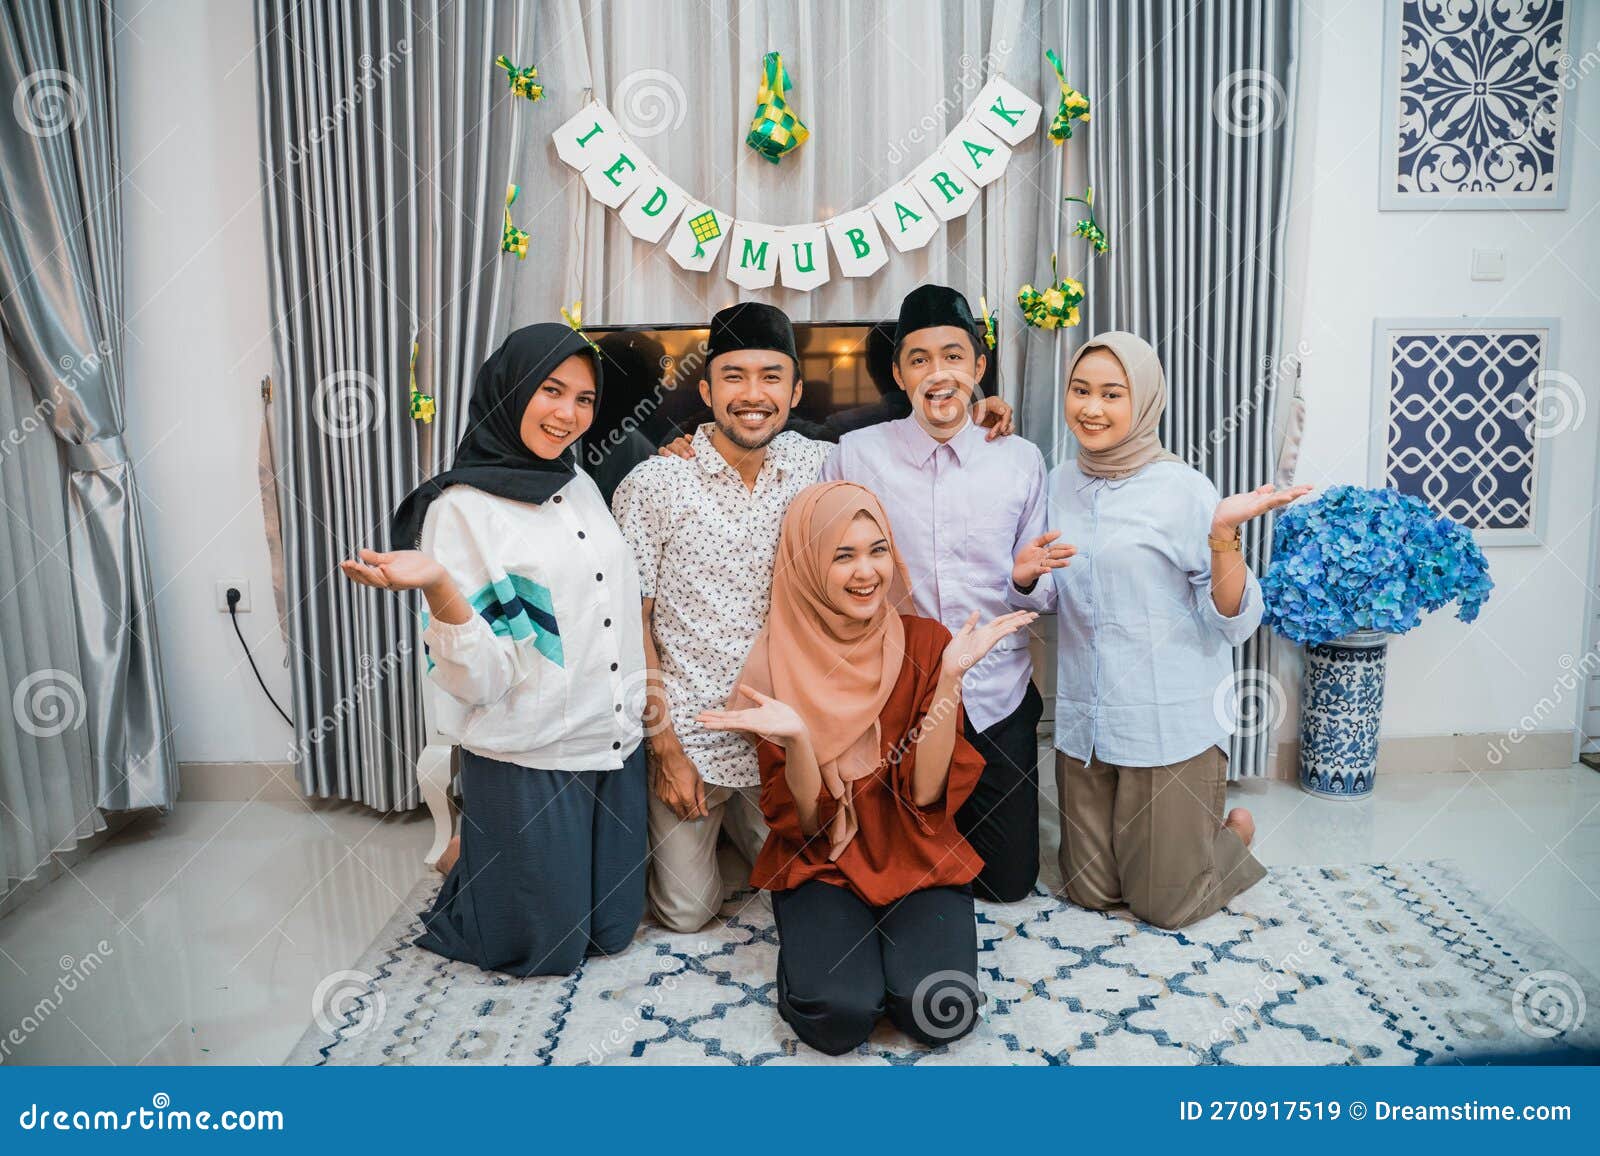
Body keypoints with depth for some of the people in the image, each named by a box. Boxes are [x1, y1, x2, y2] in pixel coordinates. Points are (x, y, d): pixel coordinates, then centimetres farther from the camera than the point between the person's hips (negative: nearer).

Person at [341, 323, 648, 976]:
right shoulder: (460, 507, -14)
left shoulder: (582, 486, 7)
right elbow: (478, 681, -20)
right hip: (528, 763, -6)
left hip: (617, 748, 7)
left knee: (612, 930, 18)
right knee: (546, 952, 9)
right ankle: (464, 868, 36)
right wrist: (439, 586, -37)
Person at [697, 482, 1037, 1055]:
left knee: (941, 1010, -22)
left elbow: (927, 792, -14)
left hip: (917, 856, 1)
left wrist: (950, 676, -25)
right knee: (838, 1016, -23)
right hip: (820, 862, 0)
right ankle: (815, 944, 10)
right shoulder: (779, 656, -10)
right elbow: (805, 819, -10)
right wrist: (796, 737, -31)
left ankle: (908, 942, 11)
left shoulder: (926, 642, -7)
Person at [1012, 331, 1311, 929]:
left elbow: (1234, 622, -13)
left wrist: (1223, 535, -29)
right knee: (1090, 892, 14)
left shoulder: (1185, 489, -12)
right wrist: (1025, 575, -8)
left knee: (1164, 904, 8)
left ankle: (1234, 832, 37)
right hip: (1085, 719, 5)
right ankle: (1186, 831, 42)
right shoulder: (1060, 482, 3)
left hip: (1170, 724, -4)